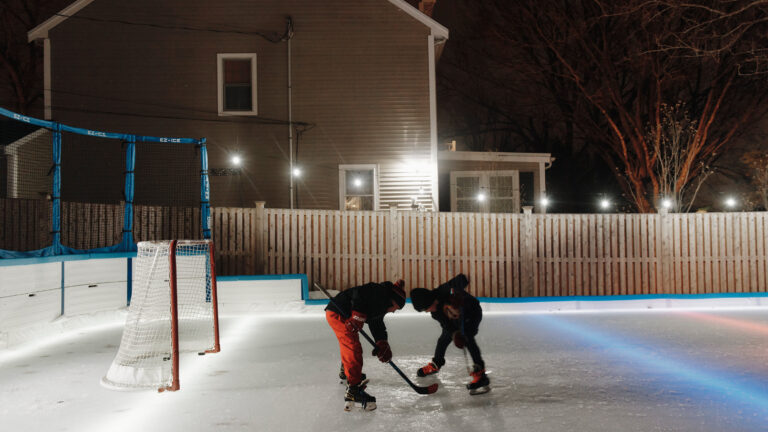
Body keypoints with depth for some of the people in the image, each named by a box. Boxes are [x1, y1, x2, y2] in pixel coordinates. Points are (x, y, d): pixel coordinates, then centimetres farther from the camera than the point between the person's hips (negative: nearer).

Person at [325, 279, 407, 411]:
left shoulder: (380, 306, 18)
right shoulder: (381, 292, -12)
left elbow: (377, 325, 18)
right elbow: (359, 293, -26)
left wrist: (383, 345, 7)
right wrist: (358, 316, -27)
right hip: (338, 314, -11)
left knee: (348, 345, 32)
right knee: (354, 349, -16)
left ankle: (345, 371, 59)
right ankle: (353, 390, -21)